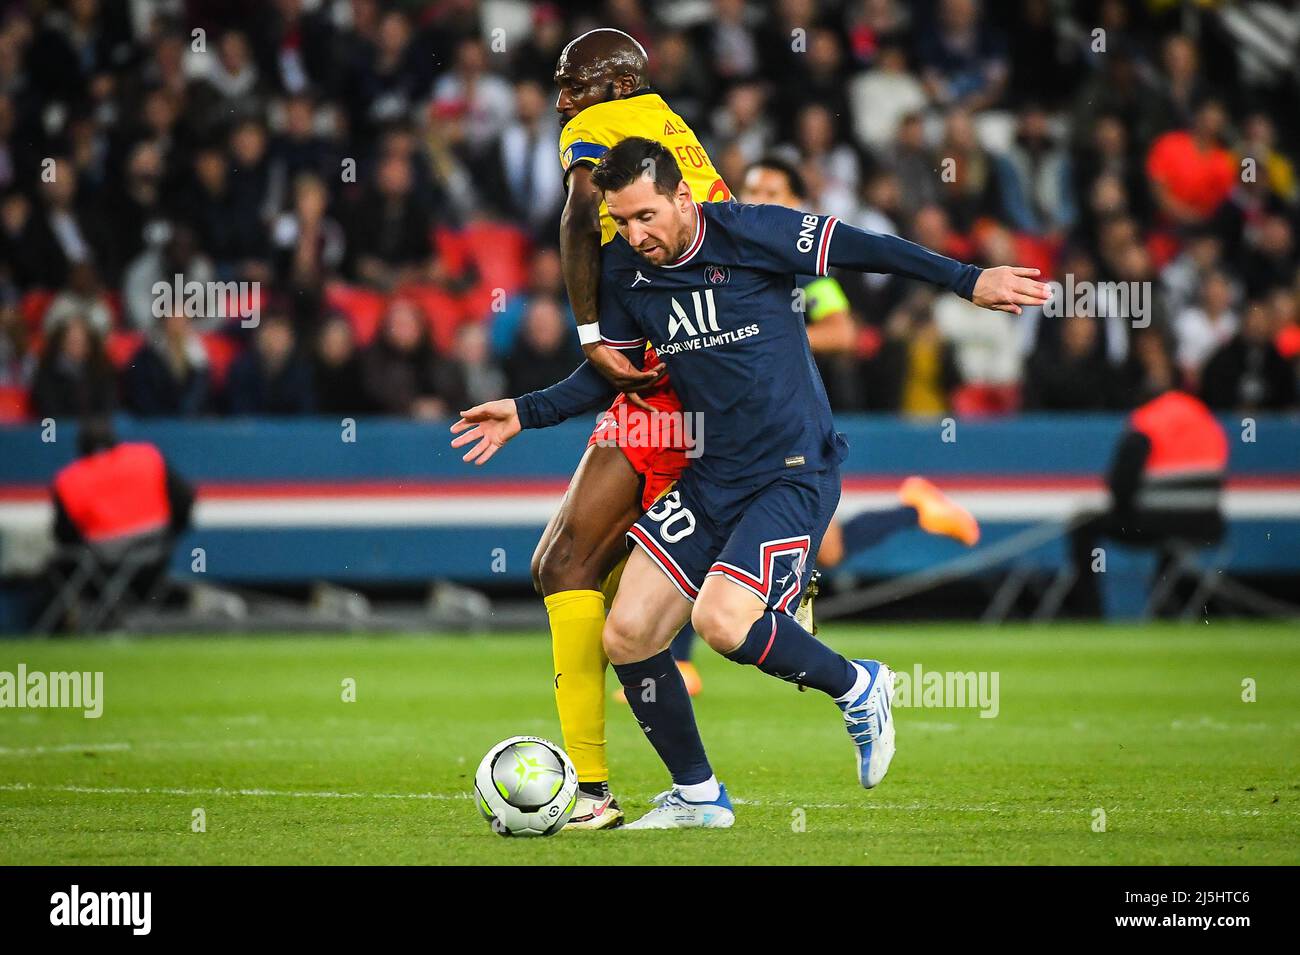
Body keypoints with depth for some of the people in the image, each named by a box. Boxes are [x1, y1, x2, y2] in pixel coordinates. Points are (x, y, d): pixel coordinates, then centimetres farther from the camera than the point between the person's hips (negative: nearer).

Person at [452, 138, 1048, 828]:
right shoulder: (624, 271, 2)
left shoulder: (750, 233, -14)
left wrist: (968, 281, -8)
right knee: (626, 636, -3)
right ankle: (696, 796, 16)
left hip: (794, 474, -6)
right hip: (708, 478, 6)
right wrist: (525, 413, 7)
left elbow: (861, 249, -6)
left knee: (721, 620, -27)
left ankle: (856, 687, 1)